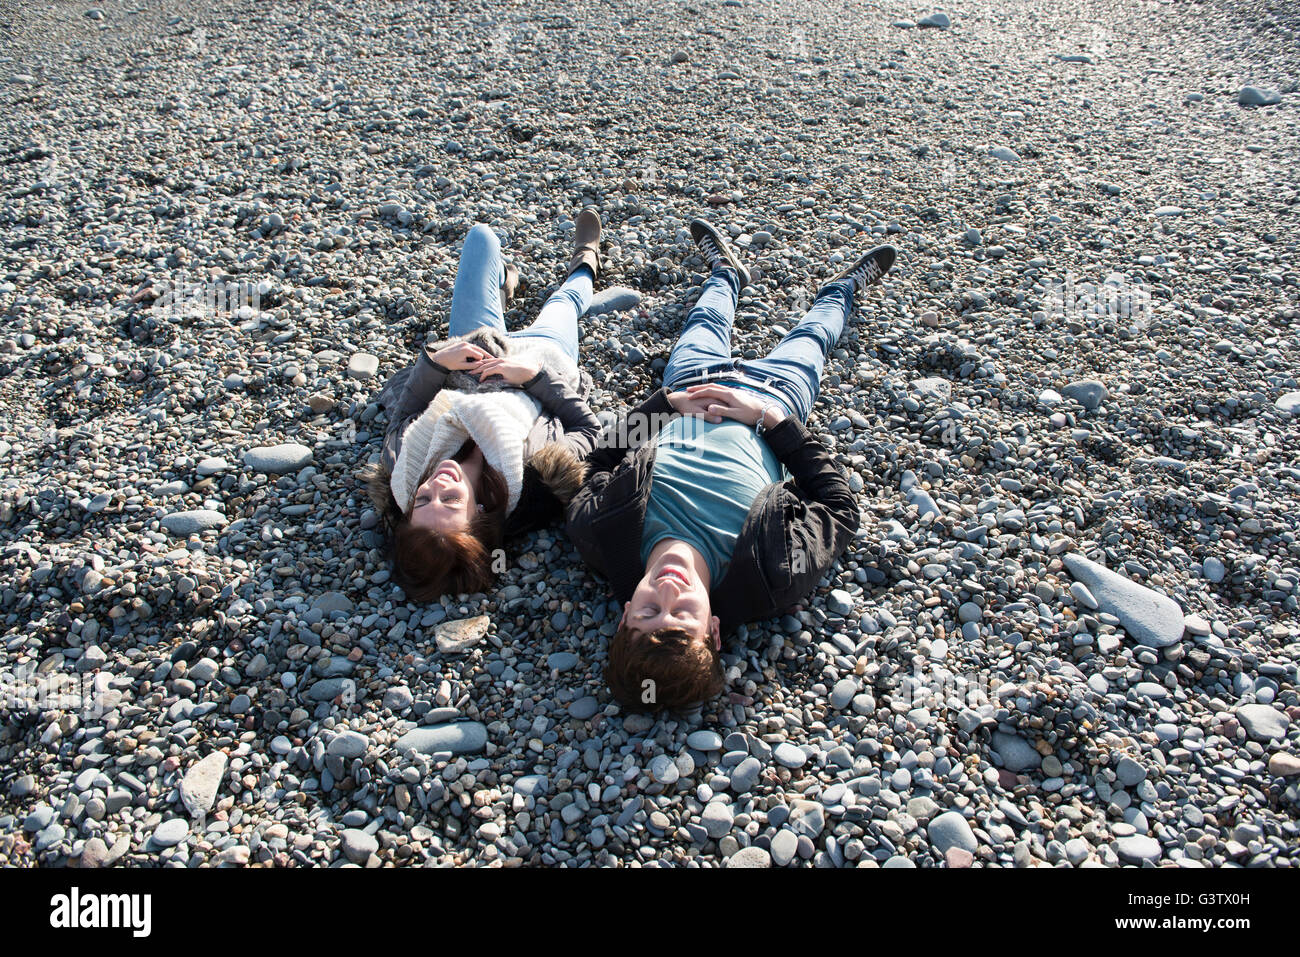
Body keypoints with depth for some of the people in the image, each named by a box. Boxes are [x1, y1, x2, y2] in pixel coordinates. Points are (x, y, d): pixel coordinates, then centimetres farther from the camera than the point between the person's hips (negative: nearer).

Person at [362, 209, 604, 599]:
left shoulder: (402, 470, -41)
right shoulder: (537, 492, -47)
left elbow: (405, 409, -19)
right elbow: (587, 427, -29)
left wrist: (434, 362, -31)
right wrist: (535, 375, -34)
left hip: (462, 363, 2)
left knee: (481, 236, 17)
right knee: (565, 299, 27)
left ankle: (502, 282, 57)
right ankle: (585, 267, 69)